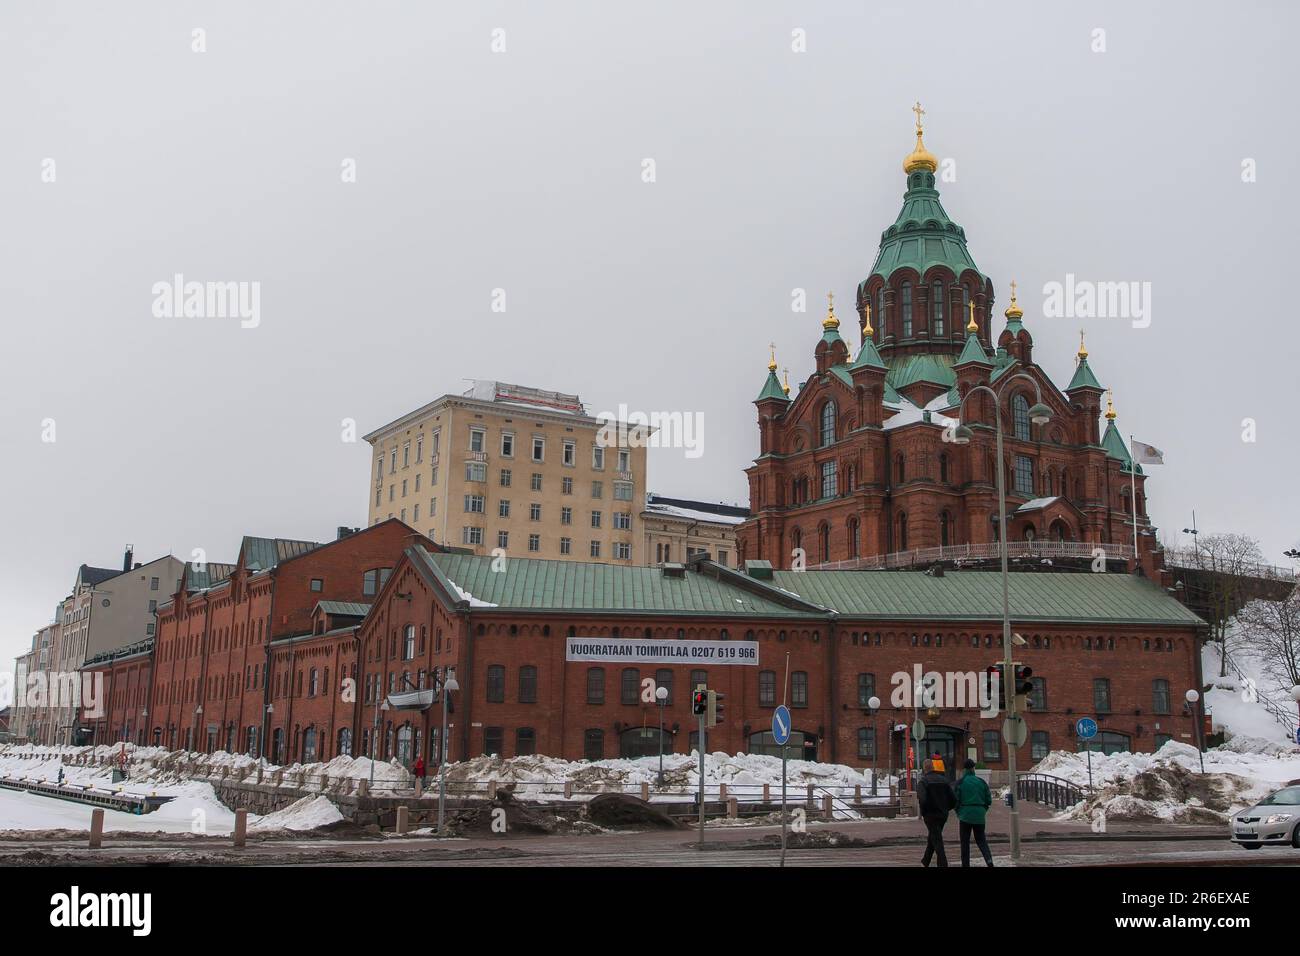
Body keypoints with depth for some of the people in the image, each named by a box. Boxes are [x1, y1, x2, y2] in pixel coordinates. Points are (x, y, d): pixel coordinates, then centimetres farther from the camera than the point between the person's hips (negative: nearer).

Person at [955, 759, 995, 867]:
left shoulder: (960, 782, -6)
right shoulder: (981, 782, 3)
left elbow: (956, 800, -5)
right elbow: (989, 800, 5)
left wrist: (958, 815, 7)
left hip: (965, 815, -3)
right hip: (979, 816, 3)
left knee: (965, 841, 8)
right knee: (981, 840, 12)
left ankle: (965, 864, 8)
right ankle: (989, 860, -10)